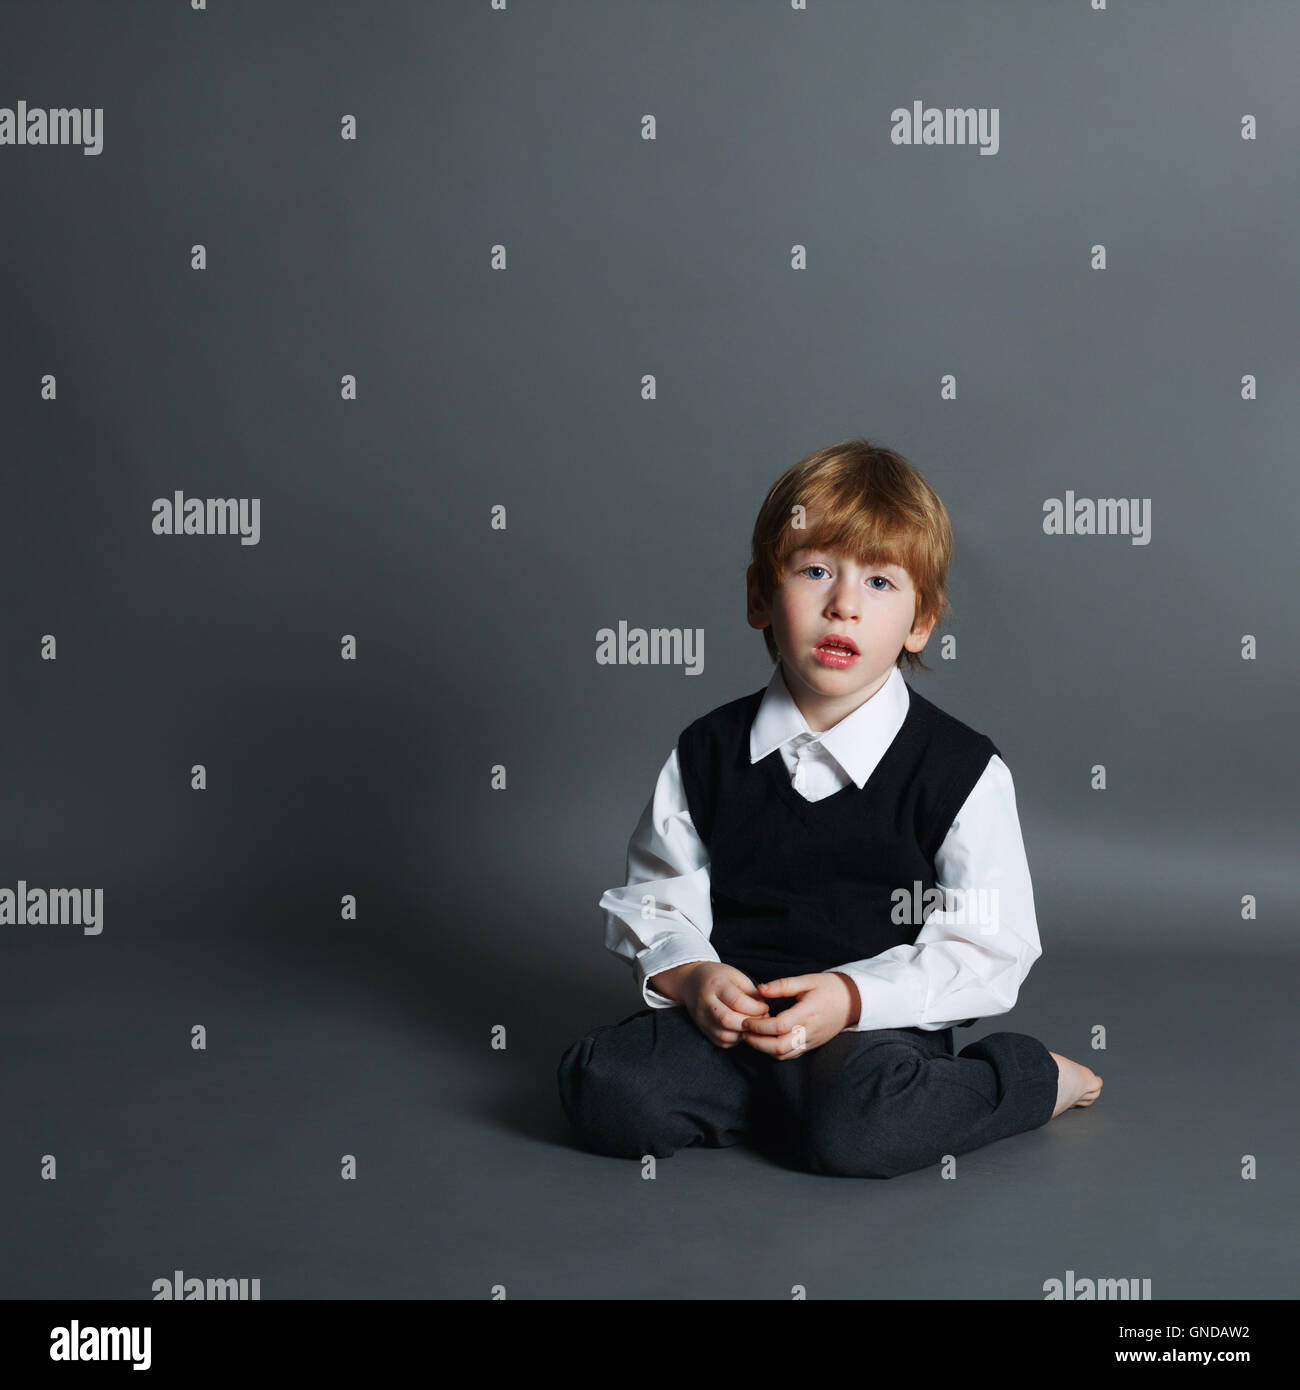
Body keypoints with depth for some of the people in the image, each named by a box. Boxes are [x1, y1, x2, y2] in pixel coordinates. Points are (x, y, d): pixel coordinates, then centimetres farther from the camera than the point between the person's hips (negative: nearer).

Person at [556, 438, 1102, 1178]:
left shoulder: (964, 768, -4)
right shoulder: (709, 753, 5)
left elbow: (990, 948, -6)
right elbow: (657, 898, 10)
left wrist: (852, 996, -18)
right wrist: (689, 975, -12)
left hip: (879, 1022, -2)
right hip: (735, 1015, 3)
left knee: (854, 1128, -34)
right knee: (603, 1088, -22)